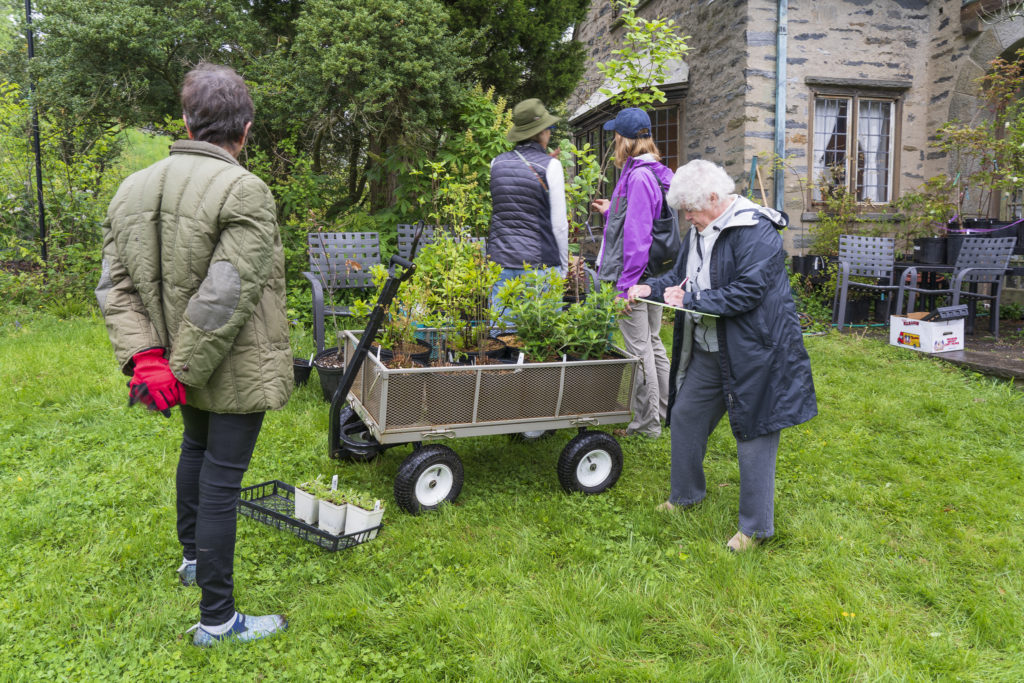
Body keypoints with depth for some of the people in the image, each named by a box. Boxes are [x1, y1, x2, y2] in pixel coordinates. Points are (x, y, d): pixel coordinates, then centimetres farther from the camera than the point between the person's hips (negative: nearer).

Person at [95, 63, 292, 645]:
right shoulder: (245, 192, -20)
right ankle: (217, 619, 16)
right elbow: (225, 298, -26)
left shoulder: (133, 188, 3)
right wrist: (183, 371, -18)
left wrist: (143, 357, -8)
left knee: (196, 448, 28)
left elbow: (115, 285, -2)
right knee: (221, 478, 2)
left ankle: (192, 557, 50)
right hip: (235, 370, -7)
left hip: (187, 364, 8)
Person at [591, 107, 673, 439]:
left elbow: (637, 234, -21)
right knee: (652, 342, 19)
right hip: (655, 272, 10)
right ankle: (666, 409, 30)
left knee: (639, 347, -2)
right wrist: (611, 211, 29)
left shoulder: (638, 177, -18)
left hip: (634, 273, -10)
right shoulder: (657, 173, 12)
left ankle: (647, 422, 8)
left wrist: (627, 283, -20)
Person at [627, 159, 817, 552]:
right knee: (685, 416, 16)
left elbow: (748, 292, -25)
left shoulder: (754, 231, -18)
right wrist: (652, 288, -1)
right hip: (706, 350, 9)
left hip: (751, 353, -9)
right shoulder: (701, 230, 9)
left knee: (753, 434, 1)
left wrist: (691, 300, -22)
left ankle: (756, 527, 16)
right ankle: (686, 494, 38)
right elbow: (682, 275, 18)